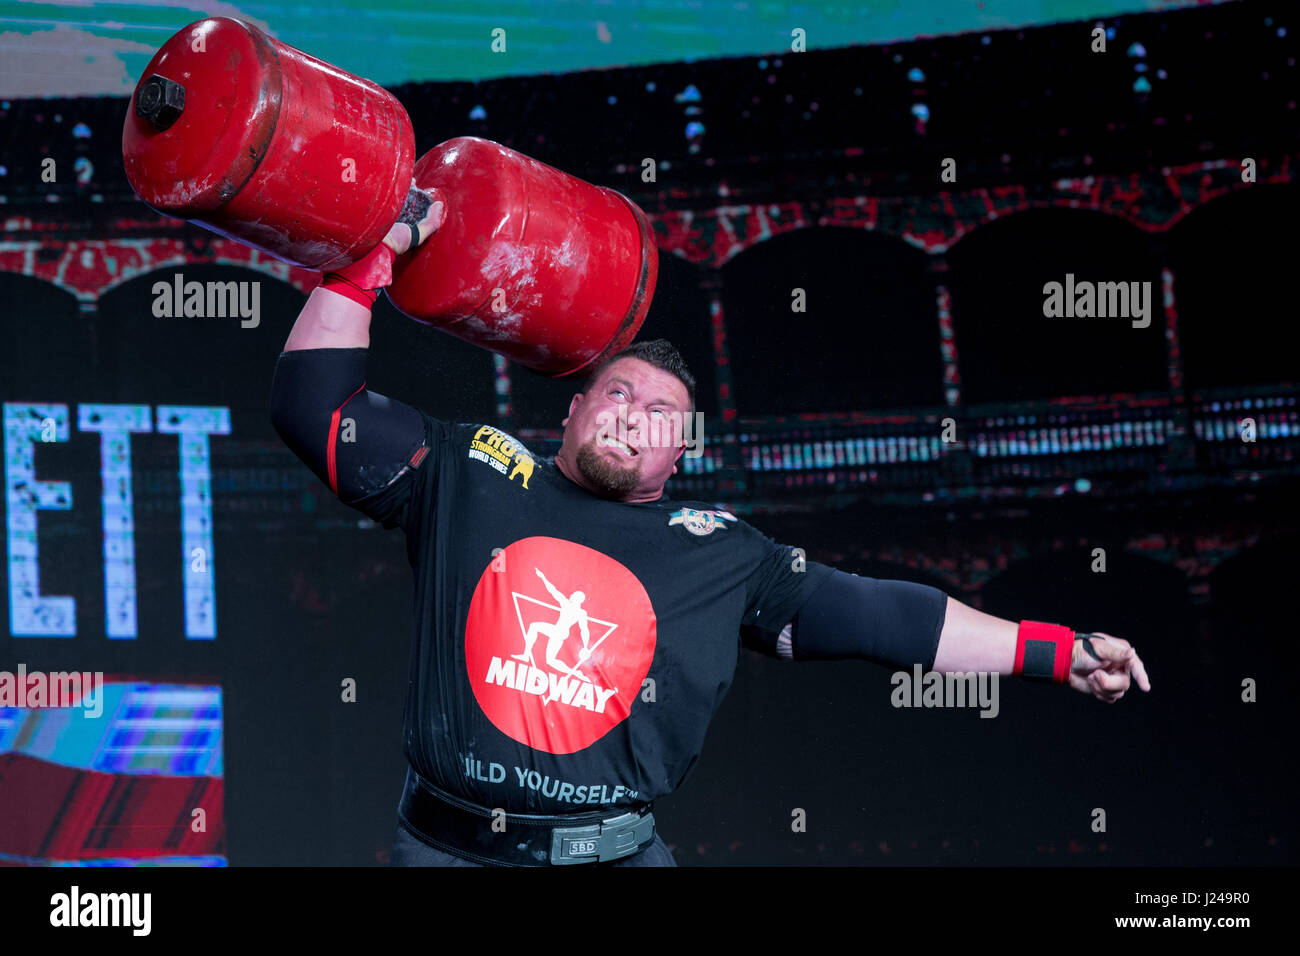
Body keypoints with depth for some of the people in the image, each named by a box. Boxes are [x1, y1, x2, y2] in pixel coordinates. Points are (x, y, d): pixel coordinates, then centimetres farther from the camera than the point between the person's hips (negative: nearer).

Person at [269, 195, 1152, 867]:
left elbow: (874, 616, 7)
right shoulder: (464, 475, 6)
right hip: (445, 847, -1)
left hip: (615, 853, 1)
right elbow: (316, 407, 6)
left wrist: (1058, 653, 2)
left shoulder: (719, 553, 8)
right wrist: (373, 256, 0)